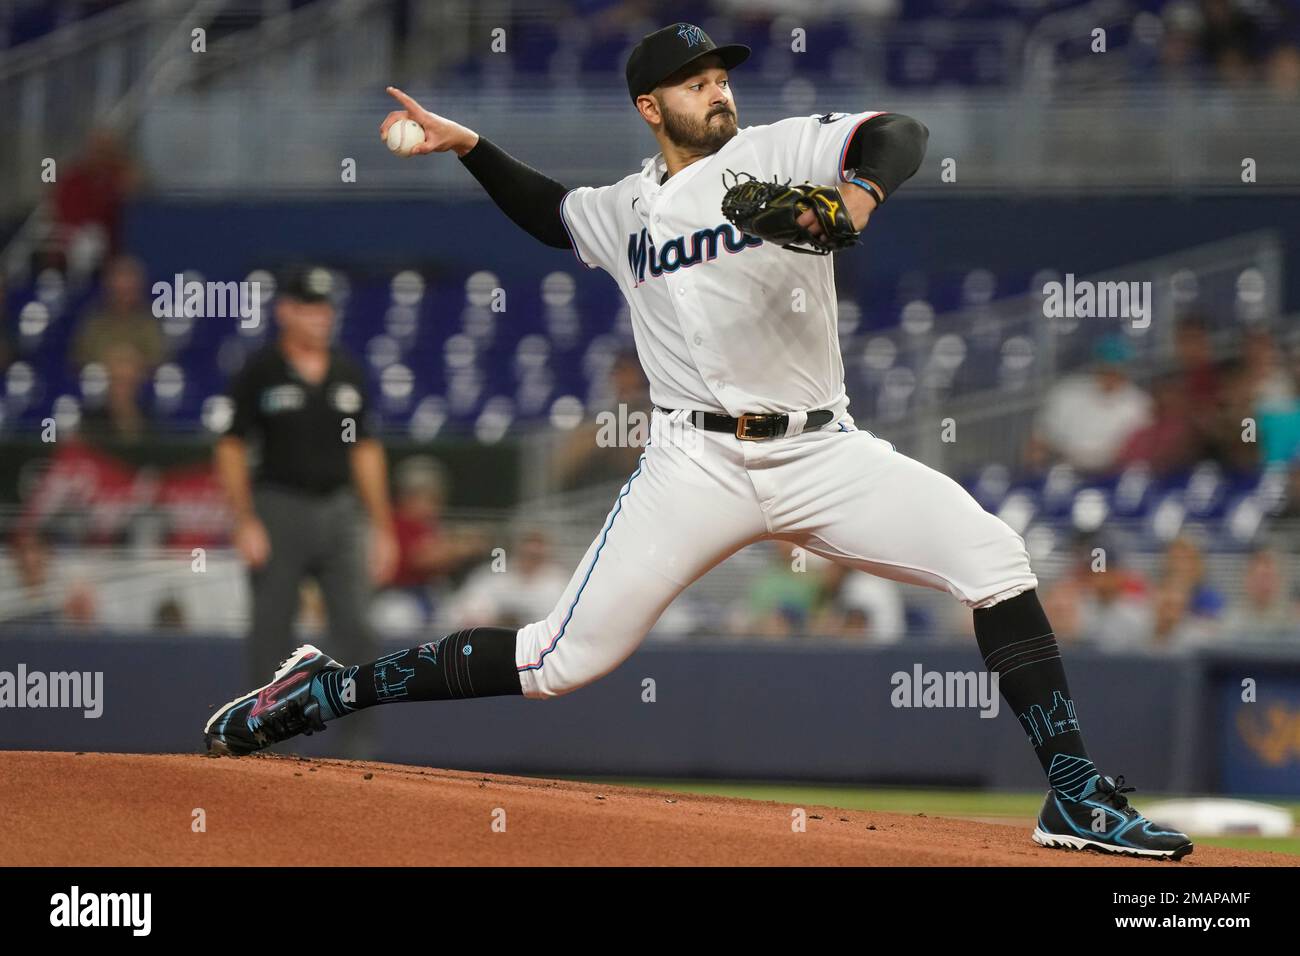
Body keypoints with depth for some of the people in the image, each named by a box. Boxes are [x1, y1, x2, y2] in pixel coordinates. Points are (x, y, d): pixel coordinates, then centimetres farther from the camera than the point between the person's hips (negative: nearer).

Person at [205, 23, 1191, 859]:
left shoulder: (782, 153, 2)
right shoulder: (625, 209, 12)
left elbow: (904, 135, -16)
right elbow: (551, 210, 36)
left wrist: (864, 189, -37)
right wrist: (471, 147, 24)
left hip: (822, 453, 0)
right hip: (697, 464, 0)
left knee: (993, 557, -18)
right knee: (565, 660, -7)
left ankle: (1076, 797, -11)